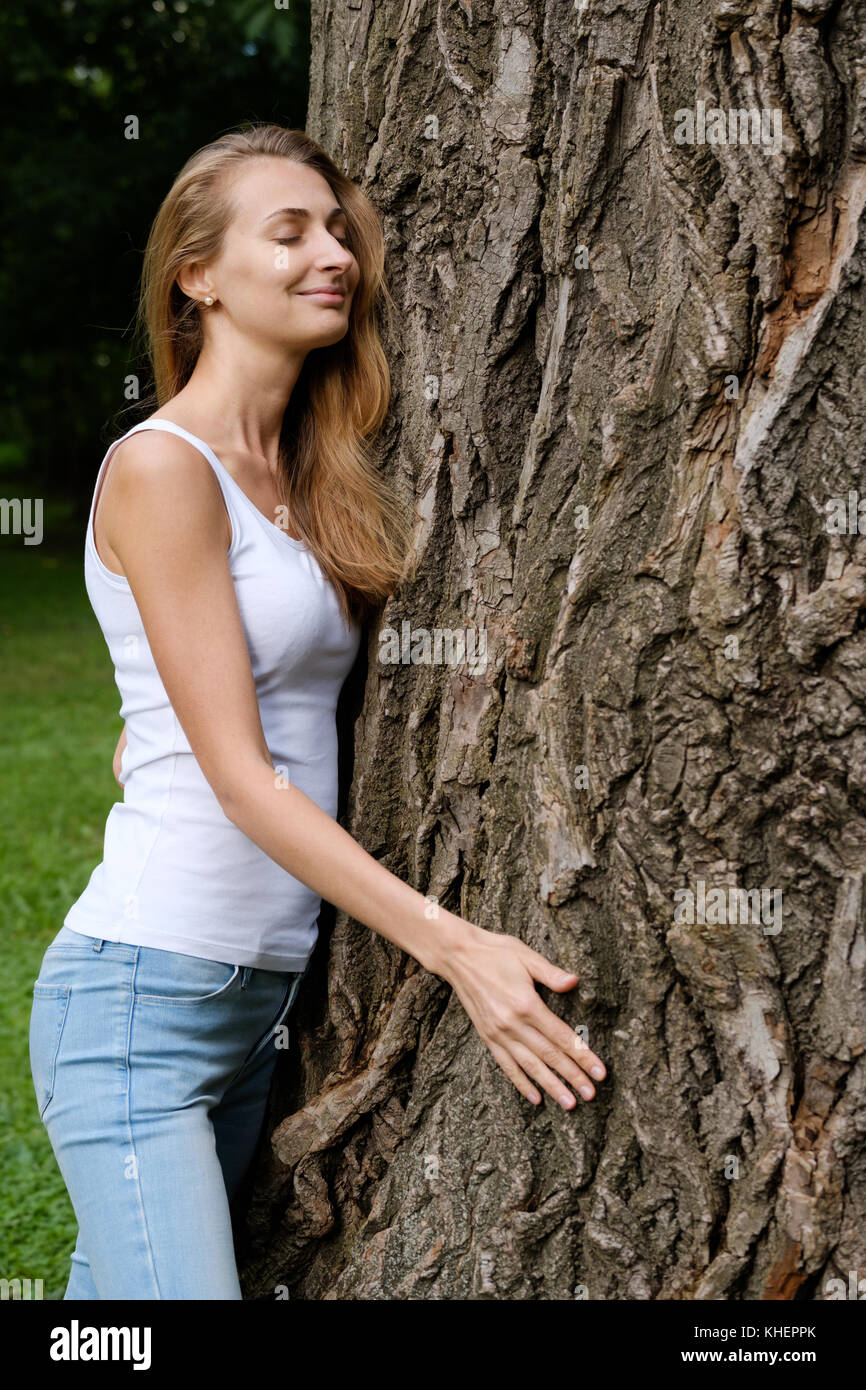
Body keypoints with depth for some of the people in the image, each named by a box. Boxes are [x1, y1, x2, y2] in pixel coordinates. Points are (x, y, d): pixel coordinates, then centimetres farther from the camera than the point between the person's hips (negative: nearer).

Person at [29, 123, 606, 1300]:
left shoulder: (304, 479, 14)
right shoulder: (160, 467, -11)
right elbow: (237, 772, -16)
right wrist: (453, 944, -20)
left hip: (264, 990, 8)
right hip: (144, 989, -8)